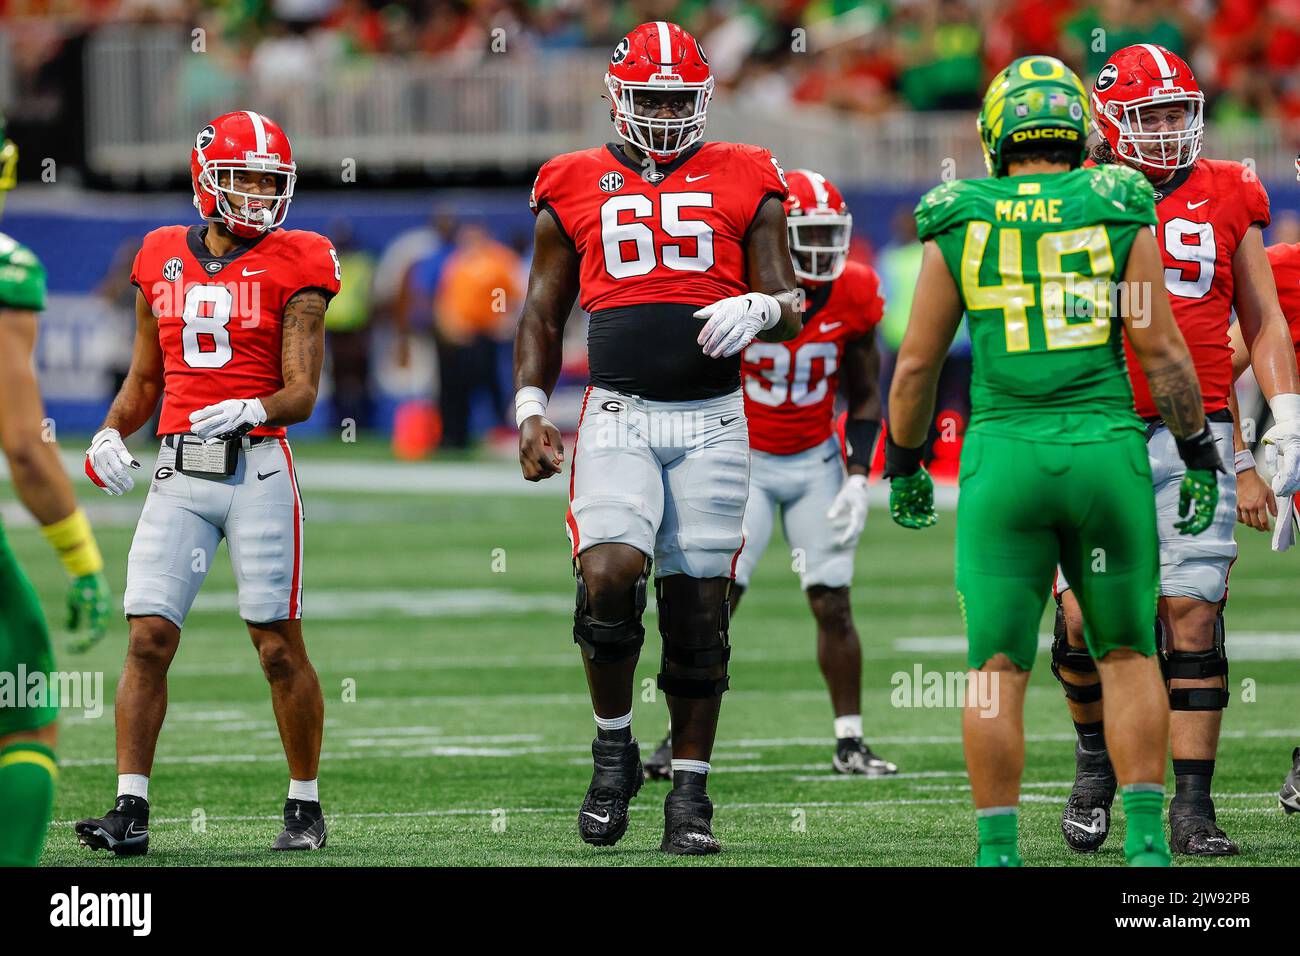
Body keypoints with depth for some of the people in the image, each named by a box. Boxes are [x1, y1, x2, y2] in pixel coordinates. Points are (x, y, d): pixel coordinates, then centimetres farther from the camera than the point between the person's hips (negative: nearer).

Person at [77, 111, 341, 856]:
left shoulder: (293, 269, -1)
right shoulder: (163, 262, 12)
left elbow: (302, 395, -7)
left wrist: (251, 410, -27)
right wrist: (109, 436, 4)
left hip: (257, 467, -3)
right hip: (179, 472, 3)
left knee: (279, 646, 0)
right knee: (150, 637, -5)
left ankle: (305, 805, 14)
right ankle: (131, 808, -3)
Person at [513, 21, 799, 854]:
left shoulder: (744, 183, 8)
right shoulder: (576, 189, 10)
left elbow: (790, 308, 9)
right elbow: (543, 316, 15)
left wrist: (761, 310, -14)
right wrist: (531, 410, 4)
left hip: (712, 419, 1)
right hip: (618, 416, -1)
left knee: (699, 605, 1)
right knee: (609, 578, -20)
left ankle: (690, 788, 11)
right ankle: (614, 747, 1)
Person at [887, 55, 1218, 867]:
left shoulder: (961, 228, 3)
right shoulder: (1119, 217, 1)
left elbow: (917, 363, 5)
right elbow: (1162, 350, -1)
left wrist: (904, 465, 18)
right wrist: (1199, 456, 7)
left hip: (1004, 457, 0)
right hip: (1107, 451, 0)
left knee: (998, 668, 3)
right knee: (1128, 653, 11)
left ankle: (997, 852, 0)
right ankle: (1146, 841, 4)